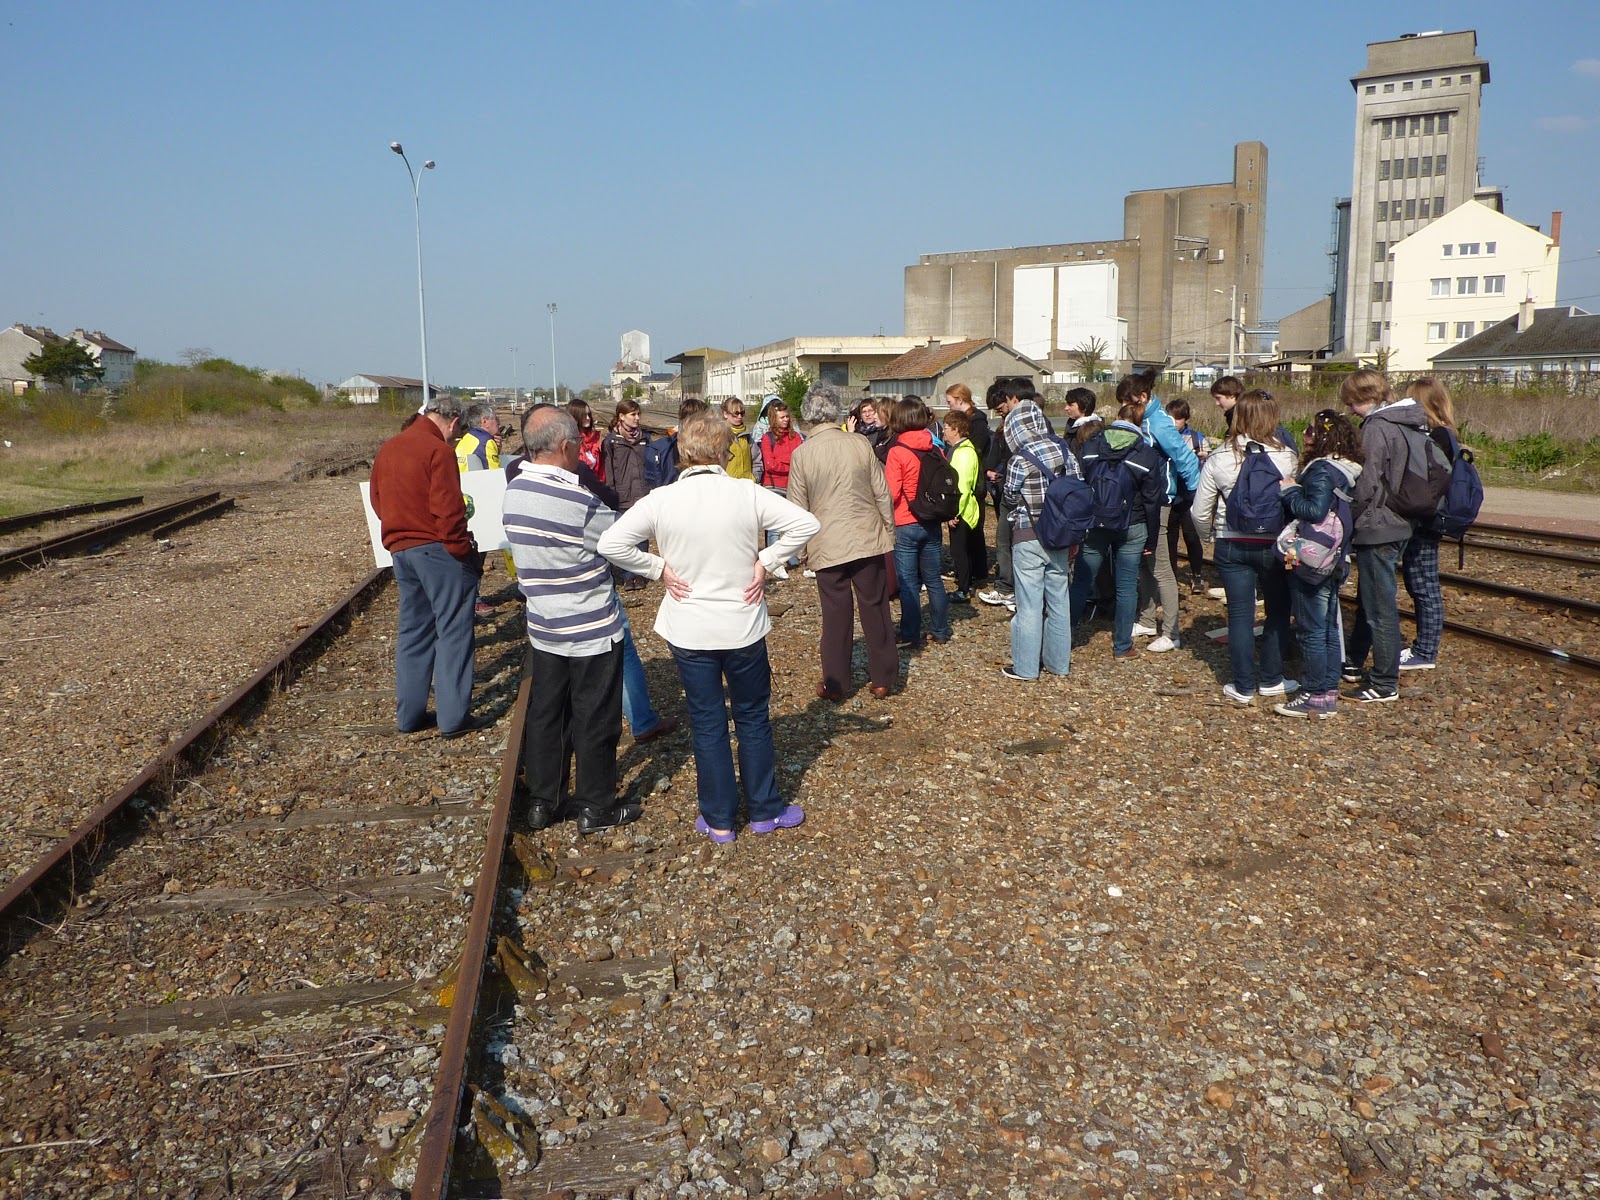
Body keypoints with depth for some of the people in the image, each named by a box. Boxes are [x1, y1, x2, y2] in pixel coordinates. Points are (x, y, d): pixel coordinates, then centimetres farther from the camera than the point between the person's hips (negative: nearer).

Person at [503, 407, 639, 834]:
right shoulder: (579, 501, -24)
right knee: (595, 720, 7)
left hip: (543, 626, 7)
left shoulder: (513, 491, -1)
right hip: (592, 629, -7)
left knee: (544, 713, 16)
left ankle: (541, 802, 27)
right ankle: (596, 808, 19)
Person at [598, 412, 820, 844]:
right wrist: (765, 562, -8)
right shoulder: (747, 493, -12)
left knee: (707, 724, 12)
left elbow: (611, 543, -15)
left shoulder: (660, 500, -10)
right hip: (743, 627, 0)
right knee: (753, 718, 16)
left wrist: (659, 568, -5)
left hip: (688, 631, 1)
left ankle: (719, 820, 22)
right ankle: (765, 810, 28)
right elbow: (805, 524, -16)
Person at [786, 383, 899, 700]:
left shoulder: (802, 454, -8)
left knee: (836, 614, 7)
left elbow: (798, 508, -3)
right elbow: (883, 494, 1)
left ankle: (835, 683, 14)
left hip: (828, 545, -1)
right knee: (875, 608, 11)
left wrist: (802, 547, 11)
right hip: (868, 539, 1)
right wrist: (889, 532, 14)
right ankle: (883, 677, 18)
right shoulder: (860, 445, -4)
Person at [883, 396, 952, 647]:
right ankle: (940, 630, 23)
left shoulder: (897, 452, -15)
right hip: (932, 524, 5)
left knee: (908, 583, 4)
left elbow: (891, 493, -16)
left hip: (906, 525, -5)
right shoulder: (935, 449, 0)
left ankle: (911, 635, 9)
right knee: (933, 579, 15)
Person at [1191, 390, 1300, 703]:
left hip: (1232, 546, 0)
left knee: (1240, 615, 8)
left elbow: (1200, 512, -2)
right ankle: (1272, 680, 26)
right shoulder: (1285, 457, -11)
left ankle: (1243, 687, 13)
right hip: (1274, 545, 0)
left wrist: (1211, 534, 17)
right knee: (1278, 611, 17)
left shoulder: (1219, 458, -8)